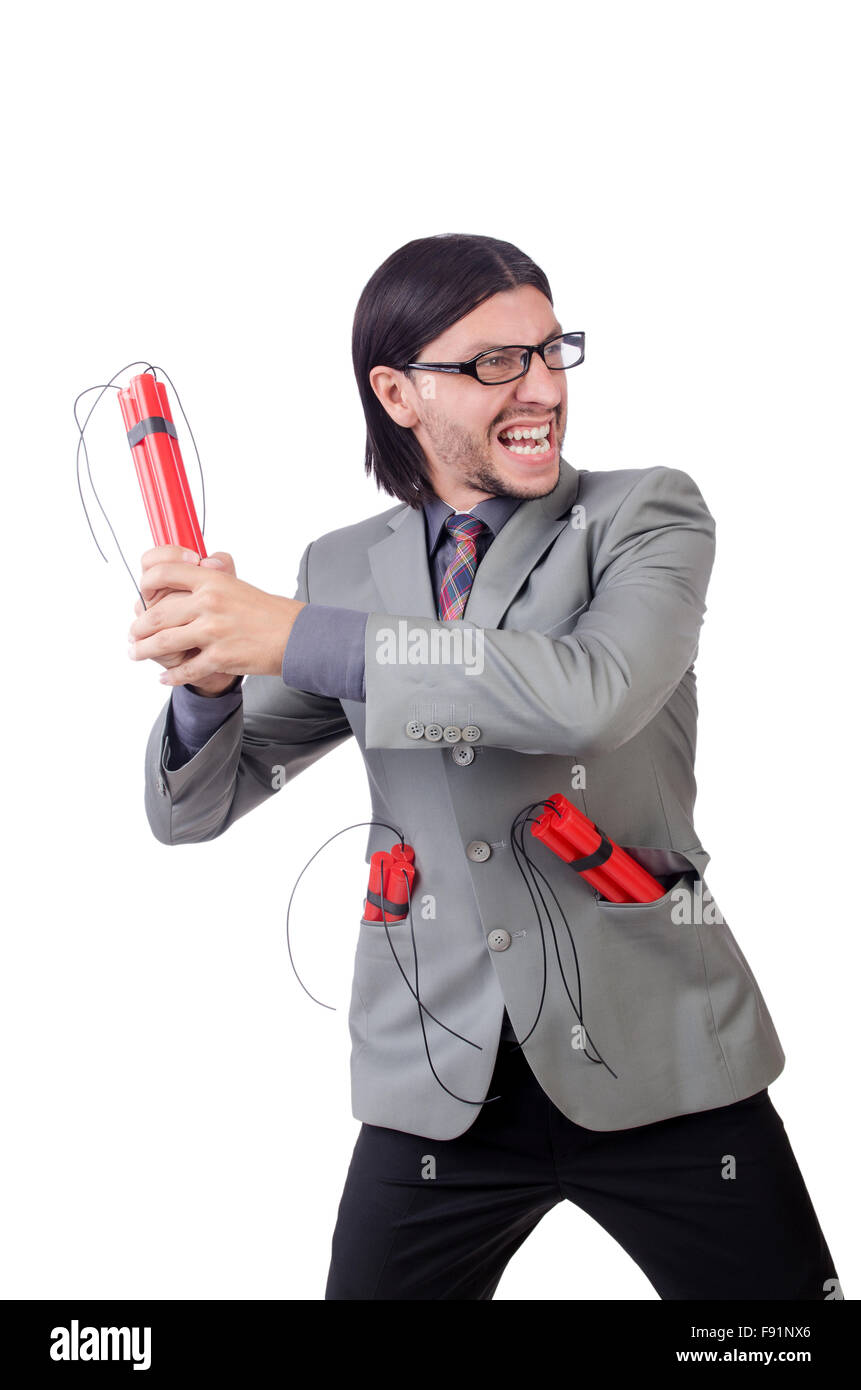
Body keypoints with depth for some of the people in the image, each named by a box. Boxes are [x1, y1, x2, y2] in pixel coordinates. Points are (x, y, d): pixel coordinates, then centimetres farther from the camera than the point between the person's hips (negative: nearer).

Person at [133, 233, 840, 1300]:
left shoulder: (645, 514, -2)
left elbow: (592, 694, -24)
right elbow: (194, 808, 8)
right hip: (439, 1087, 2)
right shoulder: (343, 569, 7)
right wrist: (208, 673, -14)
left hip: (655, 1058, -2)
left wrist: (293, 638, -23)